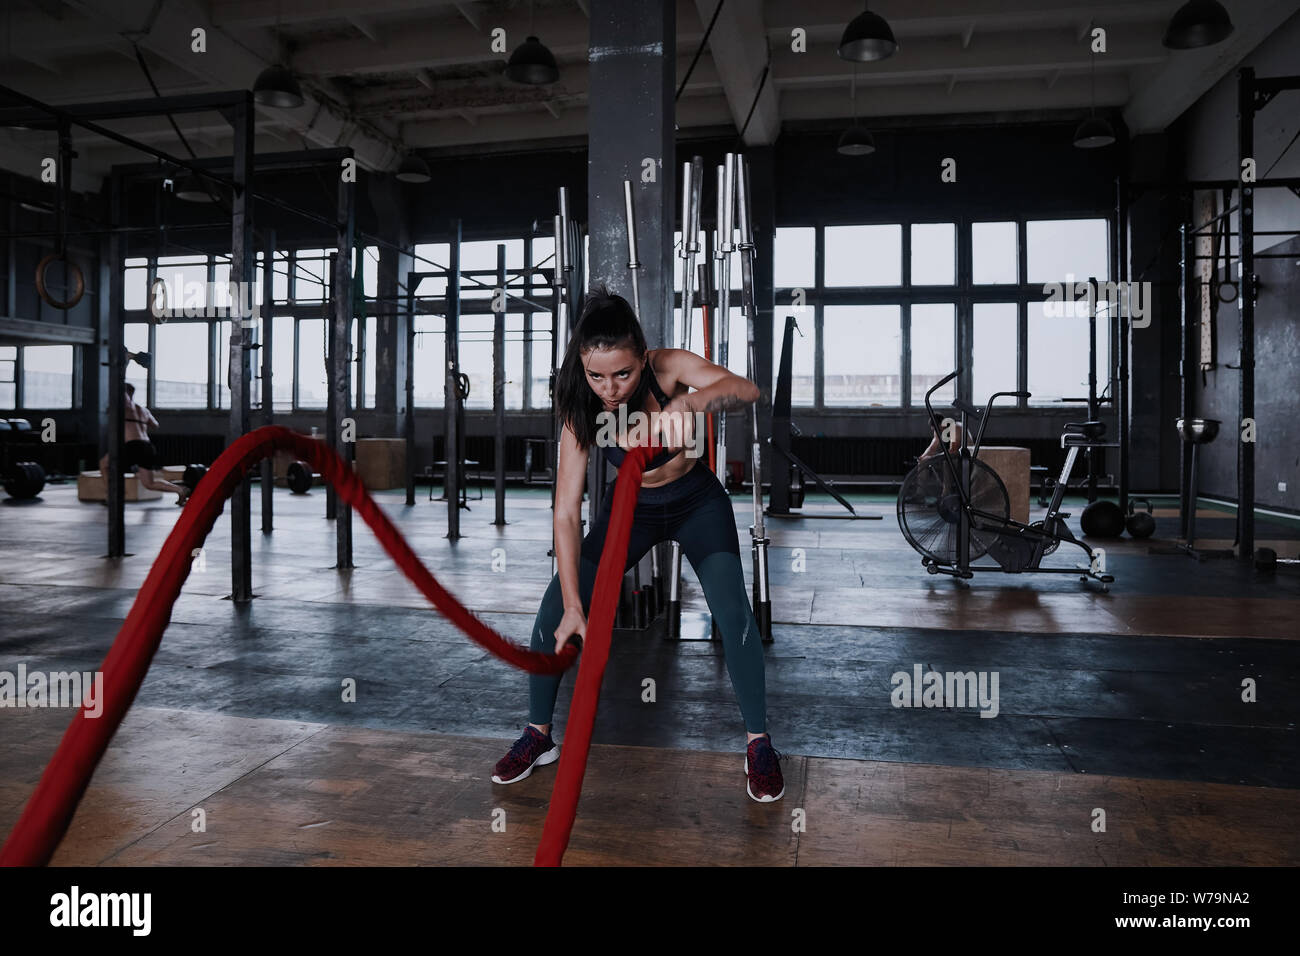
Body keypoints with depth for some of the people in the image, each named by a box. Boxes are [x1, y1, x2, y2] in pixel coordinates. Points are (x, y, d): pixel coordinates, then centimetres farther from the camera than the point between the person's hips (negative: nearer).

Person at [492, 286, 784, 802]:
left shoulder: (668, 368, -27)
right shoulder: (582, 412, -24)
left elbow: (746, 389, -40)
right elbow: (566, 512, -25)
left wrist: (687, 402, -61)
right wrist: (574, 605, -30)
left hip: (697, 503, -1)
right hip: (631, 508, 2)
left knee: (732, 613, -21)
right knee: (554, 611, -8)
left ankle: (758, 742, 0)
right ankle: (539, 735, 13)